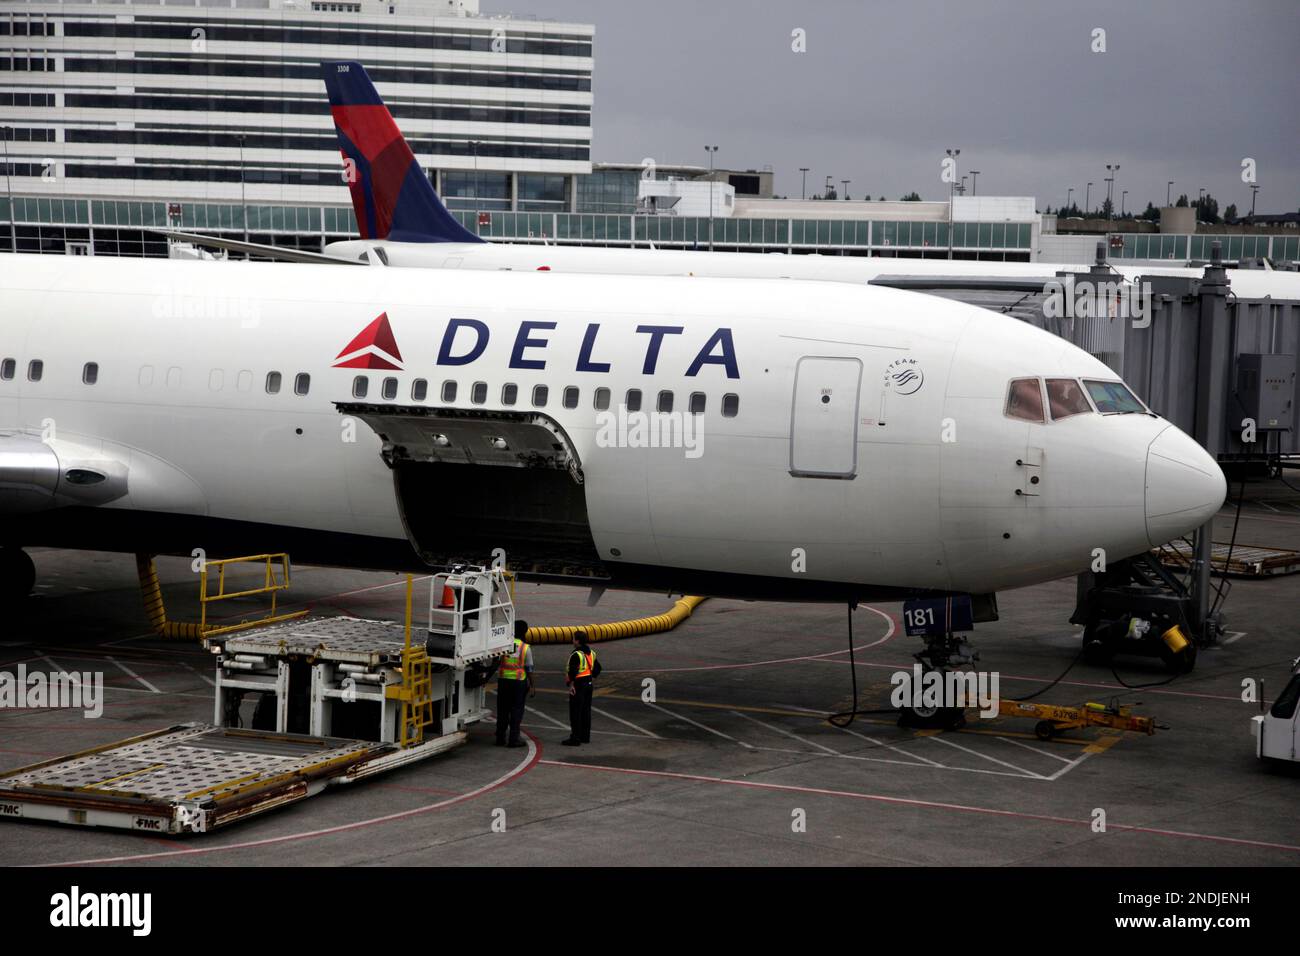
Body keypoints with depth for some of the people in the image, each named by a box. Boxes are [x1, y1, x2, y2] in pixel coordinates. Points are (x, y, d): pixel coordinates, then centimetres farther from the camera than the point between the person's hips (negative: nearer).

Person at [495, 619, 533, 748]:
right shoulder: (526, 647, -7)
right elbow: (529, 668, -5)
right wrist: (531, 684, 4)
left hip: (503, 679, 3)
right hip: (519, 681, -3)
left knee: (502, 709, 11)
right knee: (517, 710, 4)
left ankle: (500, 737, 14)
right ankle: (514, 739, 3)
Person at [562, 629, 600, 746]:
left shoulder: (576, 655, -17)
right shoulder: (591, 653, 10)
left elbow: (572, 672, -24)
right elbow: (597, 668, 17)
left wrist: (570, 685, -18)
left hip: (578, 685, -9)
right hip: (588, 685, 9)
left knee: (575, 713, -5)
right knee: (586, 711, 15)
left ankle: (575, 738, -5)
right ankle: (585, 736, 22)